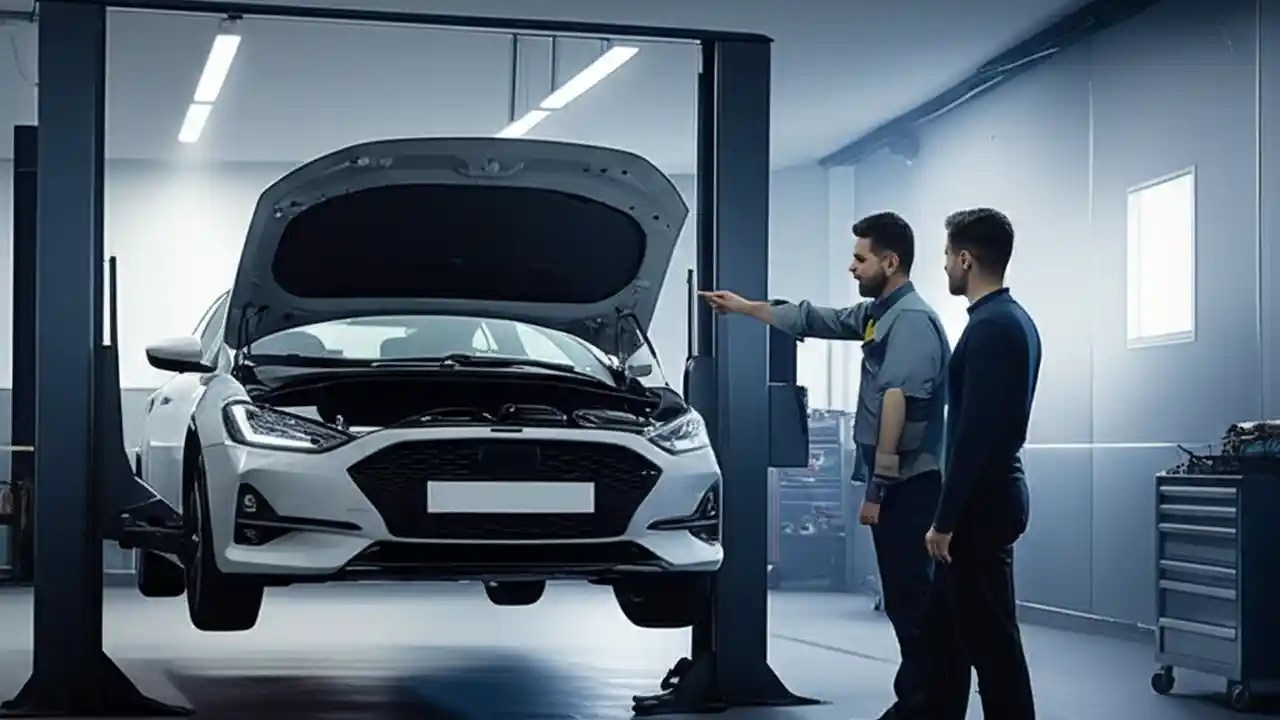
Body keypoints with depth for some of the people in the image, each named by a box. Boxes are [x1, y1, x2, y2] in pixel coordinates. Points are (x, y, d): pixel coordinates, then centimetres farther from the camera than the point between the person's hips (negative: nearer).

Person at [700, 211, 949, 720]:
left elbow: (897, 404, -22)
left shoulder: (912, 319, -14)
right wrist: (742, 306, 36)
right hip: (896, 483, 10)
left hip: (907, 483, -10)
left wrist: (877, 486, -25)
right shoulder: (878, 314, 16)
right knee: (903, 598, 11)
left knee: (909, 599, -8)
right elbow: (813, 319, 30)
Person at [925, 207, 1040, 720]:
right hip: (994, 494, 10)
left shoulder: (989, 327, -19)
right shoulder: (1014, 319, 13)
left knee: (990, 638, -4)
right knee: (948, 628, 17)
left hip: (980, 503, -10)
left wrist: (945, 518, -19)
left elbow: (974, 432, -23)